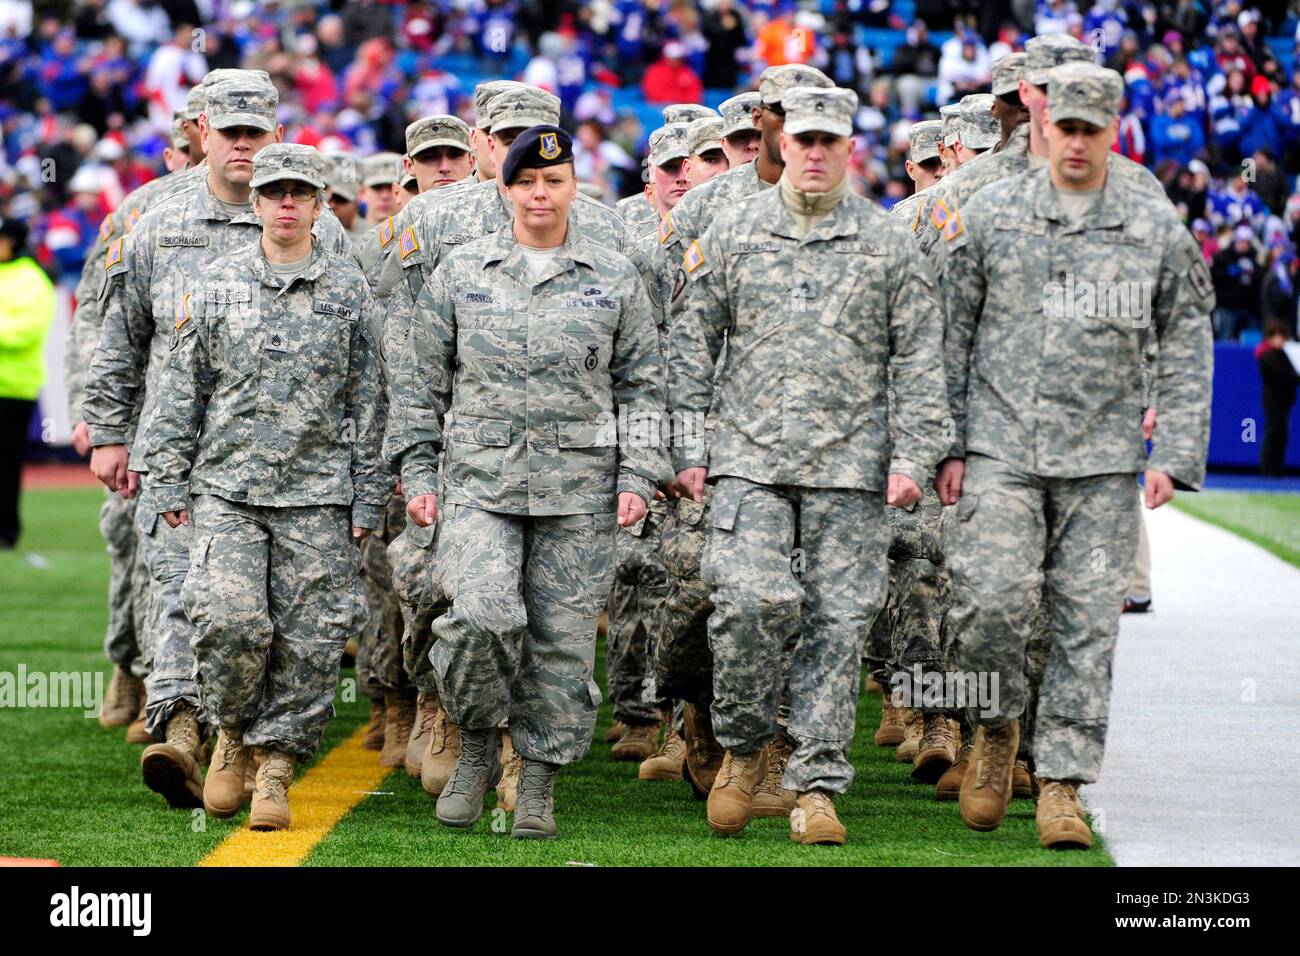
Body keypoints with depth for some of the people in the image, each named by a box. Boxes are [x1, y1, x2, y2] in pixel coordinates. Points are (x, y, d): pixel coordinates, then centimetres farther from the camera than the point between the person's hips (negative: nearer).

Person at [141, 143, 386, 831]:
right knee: (228, 619, -15)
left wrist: (367, 496, 3)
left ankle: (276, 765, 11)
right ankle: (233, 733, 10)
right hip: (226, 485, 0)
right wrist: (168, 481, 4)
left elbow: (367, 400, 7)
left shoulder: (349, 290, 6)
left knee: (310, 637, -2)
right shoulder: (213, 285, 7)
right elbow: (181, 390, 9)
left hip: (318, 495, 0)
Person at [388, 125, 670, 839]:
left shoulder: (614, 279, 8)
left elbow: (641, 386, 11)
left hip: (578, 489, 1)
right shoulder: (460, 272, 7)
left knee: (562, 639, 1)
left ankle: (538, 783, 14)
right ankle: (476, 746, 4)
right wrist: (418, 471, 4)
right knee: (483, 615, -20)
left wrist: (638, 476, 1)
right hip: (479, 483, -1)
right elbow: (421, 381, 11)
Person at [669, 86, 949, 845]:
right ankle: (744, 745, 7)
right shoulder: (731, 236, 8)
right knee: (753, 600, -16)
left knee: (839, 621, -1)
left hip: (852, 469, 1)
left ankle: (818, 786, 6)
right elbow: (692, 345, 11)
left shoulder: (889, 243, 7)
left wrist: (914, 458, -1)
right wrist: (689, 449, 5)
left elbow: (919, 358, 7)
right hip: (751, 461, 0)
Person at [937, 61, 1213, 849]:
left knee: (1088, 619, -1)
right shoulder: (990, 216, 5)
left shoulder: (1157, 228, 6)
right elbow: (951, 336, 9)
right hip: (1001, 446, -1)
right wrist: (948, 444, 3)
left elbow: (1186, 347, 9)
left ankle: (1063, 782, 6)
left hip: (1105, 456, 1)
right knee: (993, 599, -14)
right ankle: (996, 727, 13)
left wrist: (1175, 454, 1)